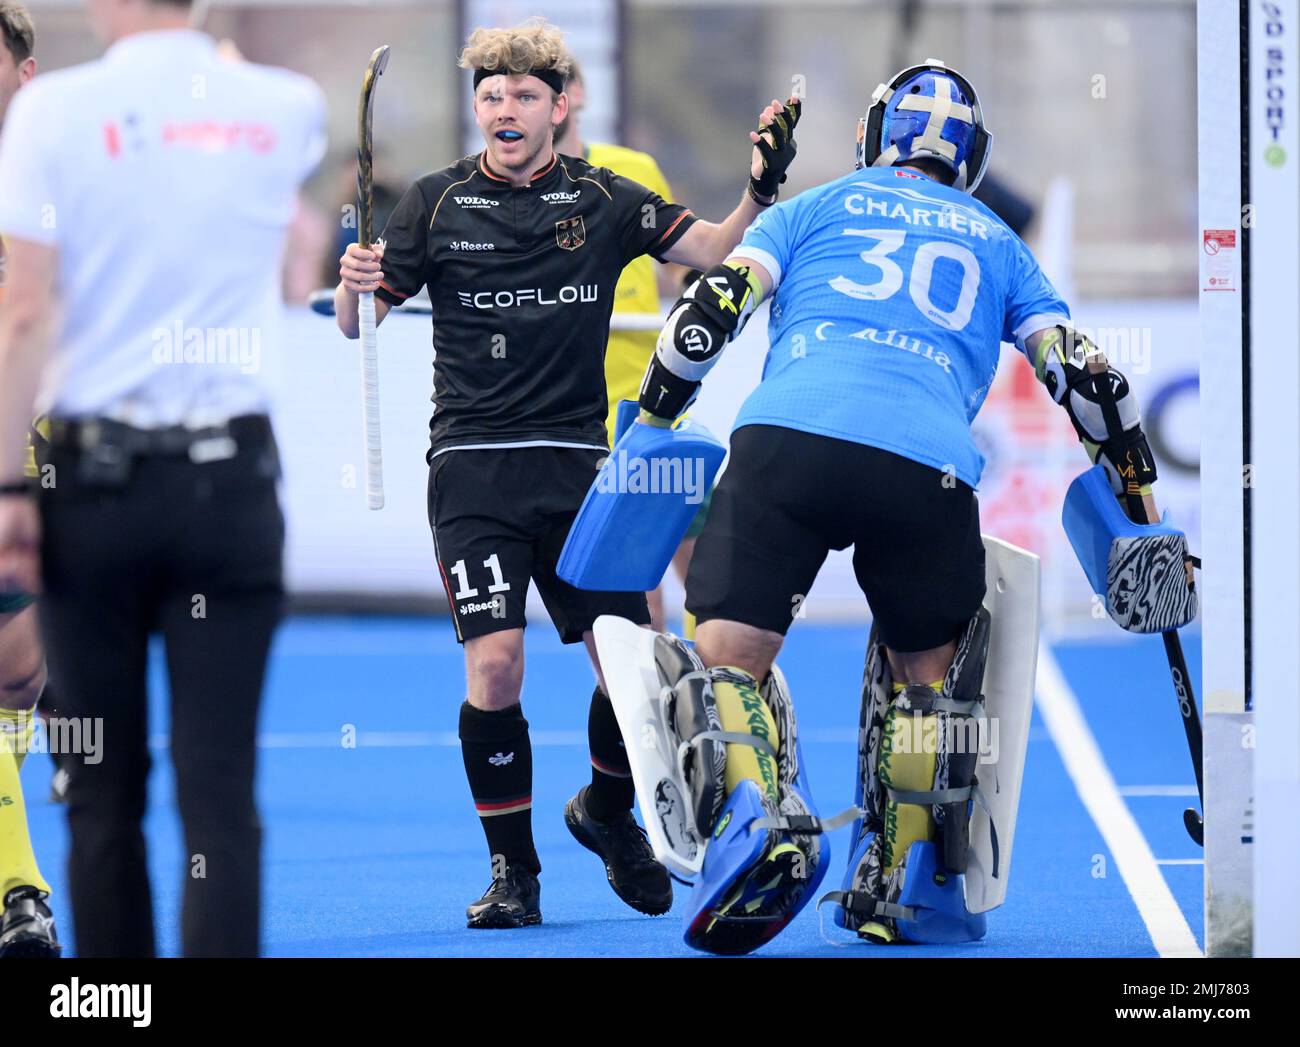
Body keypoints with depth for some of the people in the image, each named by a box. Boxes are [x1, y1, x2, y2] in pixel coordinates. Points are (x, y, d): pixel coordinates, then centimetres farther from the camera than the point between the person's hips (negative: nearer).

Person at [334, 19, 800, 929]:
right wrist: (352, 284, -17)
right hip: (474, 467, -2)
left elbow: (719, 252, 4)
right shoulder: (438, 203, 2)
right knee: (494, 666, -13)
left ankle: (608, 813, 27)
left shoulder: (604, 200, 6)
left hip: (578, 461, 2)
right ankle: (513, 871, 3)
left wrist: (763, 189, -13)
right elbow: (358, 324, 5)